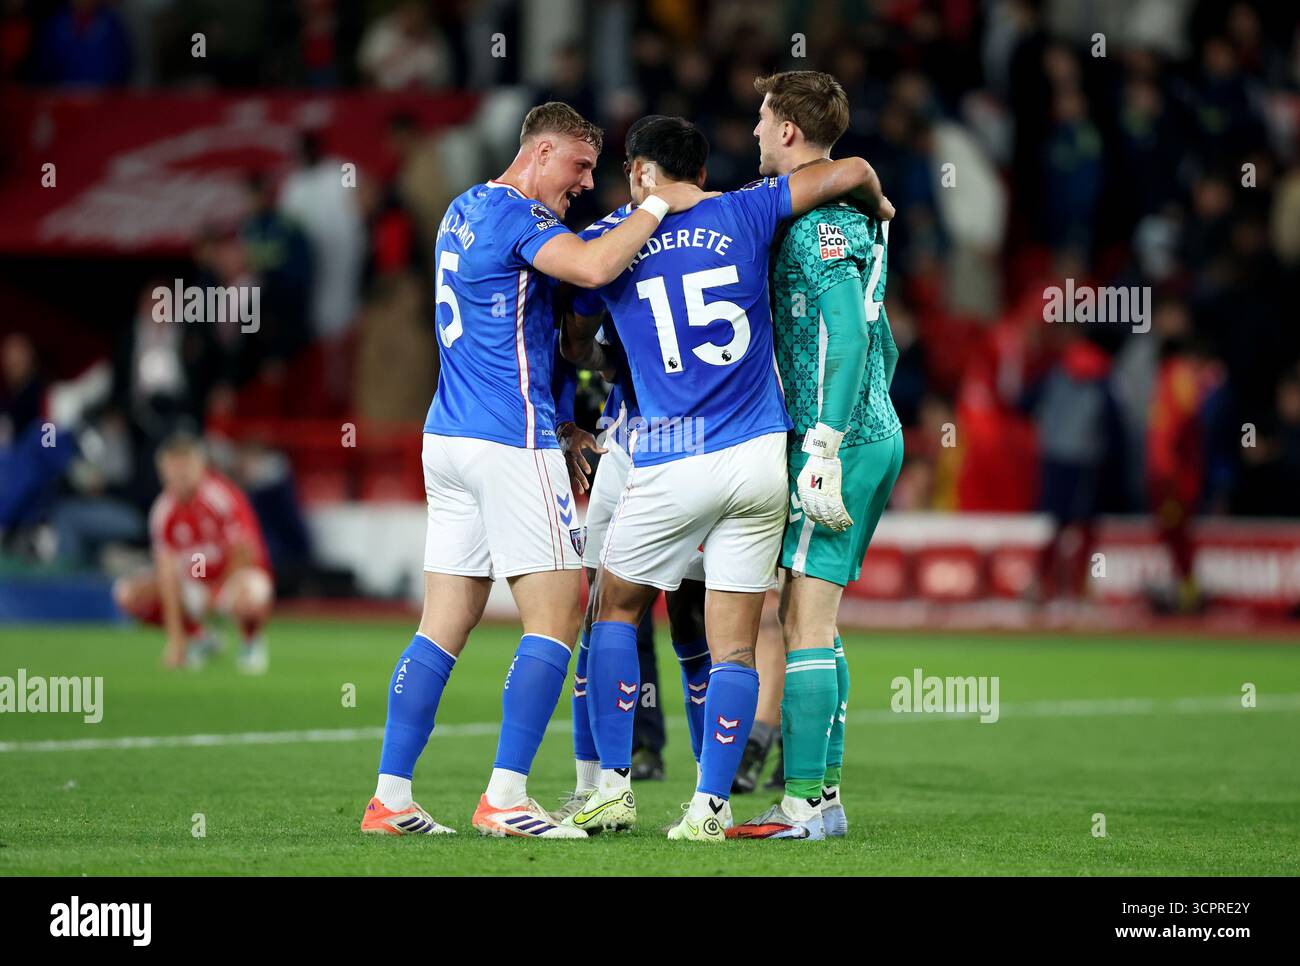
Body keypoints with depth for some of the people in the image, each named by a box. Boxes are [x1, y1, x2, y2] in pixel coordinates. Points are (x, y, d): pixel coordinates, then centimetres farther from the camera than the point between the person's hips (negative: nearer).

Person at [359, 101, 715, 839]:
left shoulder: (466, 210, 19)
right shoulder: (516, 216, -11)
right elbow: (593, 267, -27)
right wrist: (658, 206, -15)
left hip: (447, 437, 9)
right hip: (512, 442, -9)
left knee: (444, 628, 8)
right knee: (555, 619, -5)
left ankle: (391, 798, 4)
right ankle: (506, 797, -10)